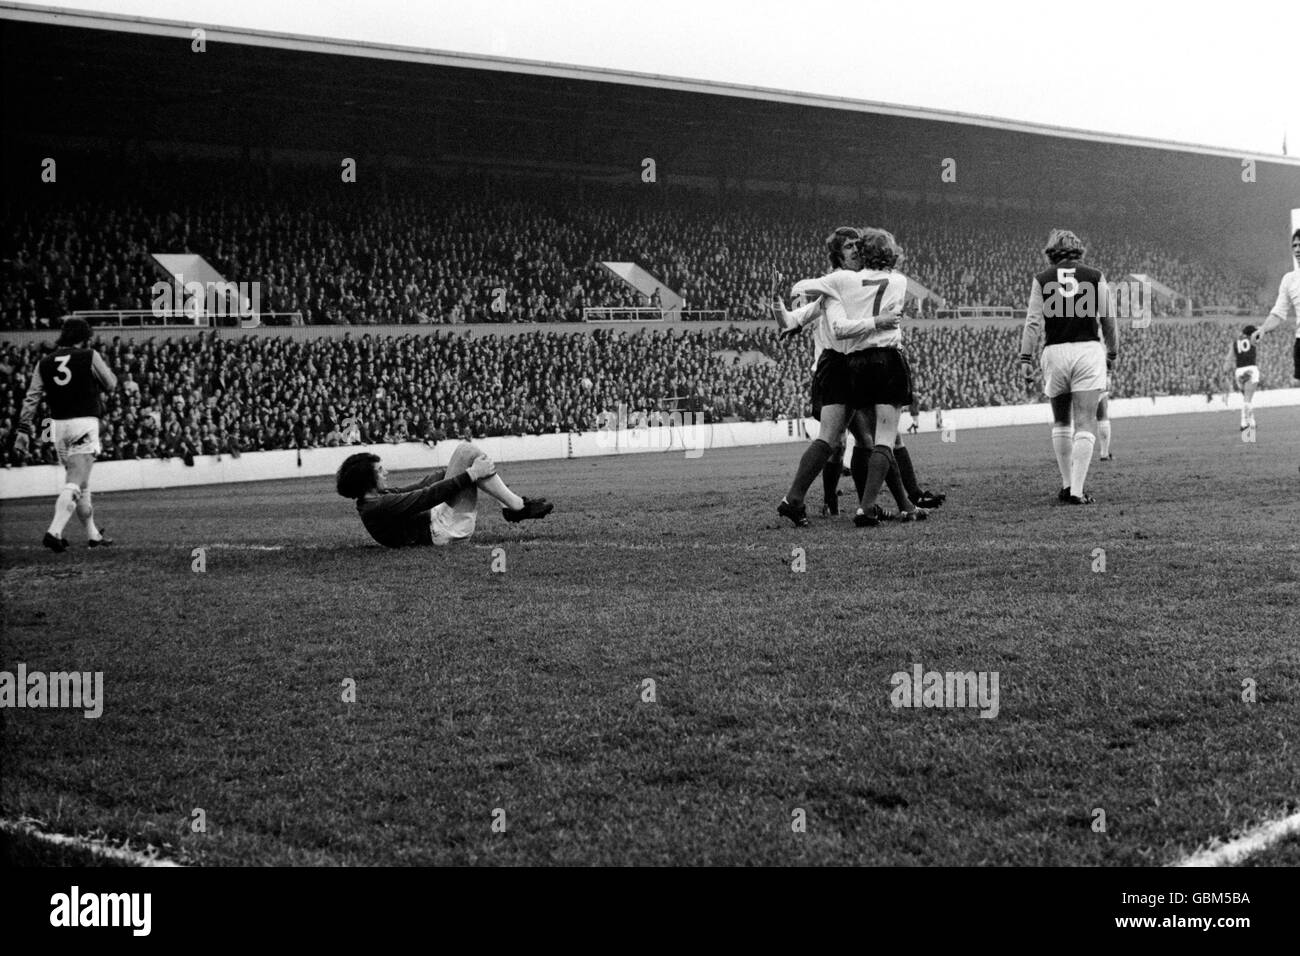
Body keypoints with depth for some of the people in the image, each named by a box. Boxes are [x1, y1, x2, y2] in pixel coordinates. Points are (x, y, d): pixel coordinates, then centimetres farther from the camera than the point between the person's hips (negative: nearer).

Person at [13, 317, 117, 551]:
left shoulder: (45, 363, 8)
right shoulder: (89, 357, -4)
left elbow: (32, 398, 4)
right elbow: (111, 384, 6)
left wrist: (23, 431, 3)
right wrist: (102, 364, 21)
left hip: (59, 424, 5)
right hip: (85, 423, -5)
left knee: (79, 482, 17)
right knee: (75, 483, -9)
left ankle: (93, 534, 25)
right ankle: (54, 532, -24)